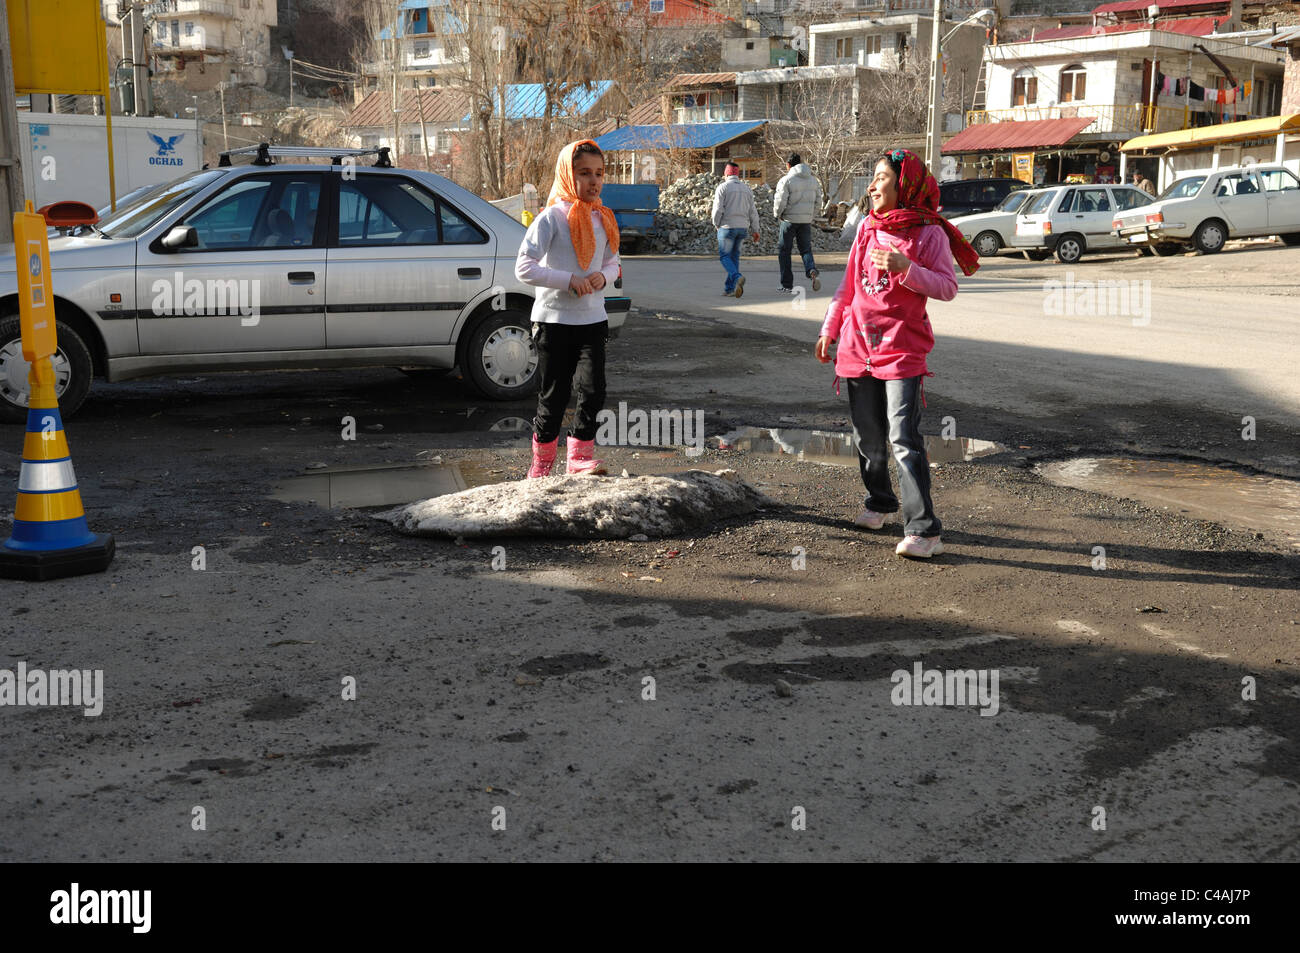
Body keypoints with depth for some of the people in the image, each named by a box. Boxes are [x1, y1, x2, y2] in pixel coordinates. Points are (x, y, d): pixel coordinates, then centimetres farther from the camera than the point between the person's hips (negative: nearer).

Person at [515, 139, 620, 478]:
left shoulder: (603, 218, 9)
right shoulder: (553, 216, -9)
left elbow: (613, 263, 19)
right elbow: (524, 268, -15)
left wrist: (602, 277, -5)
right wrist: (570, 280, -20)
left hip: (593, 320, 4)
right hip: (554, 320, -4)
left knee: (593, 390, -8)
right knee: (554, 395, 3)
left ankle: (579, 456, 7)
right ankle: (542, 460, 21)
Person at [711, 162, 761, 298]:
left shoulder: (723, 187, -6)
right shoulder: (746, 188, 10)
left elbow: (718, 209, -12)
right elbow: (752, 211, 8)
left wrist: (716, 224, 4)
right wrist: (755, 230, 12)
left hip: (727, 227, -5)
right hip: (743, 227, 5)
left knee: (725, 256, 0)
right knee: (734, 256, 12)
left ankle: (737, 277, -26)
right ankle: (729, 287, 10)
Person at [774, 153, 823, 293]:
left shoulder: (786, 180, -11)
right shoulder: (813, 180, 7)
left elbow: (780, 202, -15)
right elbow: (818, 201, 9)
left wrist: (778, 214, 3)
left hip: (789, 220, -4)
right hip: (806, 220, 4)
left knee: (783, 250, 8)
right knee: (806, 249, 13)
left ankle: (787, 285, 8)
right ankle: (812, 270, -19)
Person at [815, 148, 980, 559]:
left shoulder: (929, 233, -4)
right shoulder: (867, 228, 11)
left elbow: (948, 287, -11)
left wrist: (905, 267, -23)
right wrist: (829, 329, 16)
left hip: (903, 348, -5)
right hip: (858, 346, 6)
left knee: (904, 437, -13)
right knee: (867, 436, 13)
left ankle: (924, 530, -13)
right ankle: (879, 500, 35)